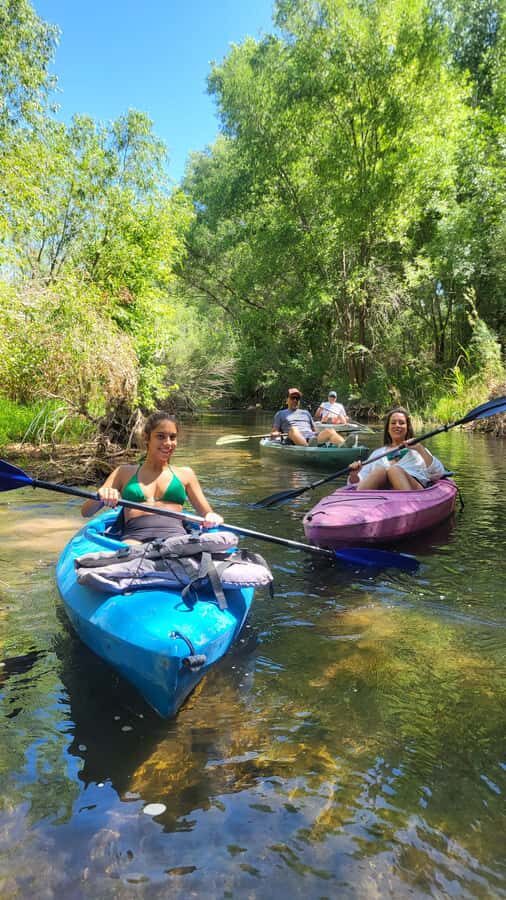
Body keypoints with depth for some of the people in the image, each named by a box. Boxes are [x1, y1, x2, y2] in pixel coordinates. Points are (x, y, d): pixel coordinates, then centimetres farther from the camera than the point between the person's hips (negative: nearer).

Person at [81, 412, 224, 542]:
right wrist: (102, 496, -7)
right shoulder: (124, 473, 23)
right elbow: (86, 512, 17)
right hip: (134, 537, -1)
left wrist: (212, 518, -3)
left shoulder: (184, 474, 24)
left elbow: (207, 513, 22)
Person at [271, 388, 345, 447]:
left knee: (329, 431, -26)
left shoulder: (306, 413, 35)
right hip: (295, 440, -3)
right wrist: (275, 434, -7)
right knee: (293, 429, -37)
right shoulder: (280, 414, 26)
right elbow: (274, 432, 17)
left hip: (312, 438, 3)